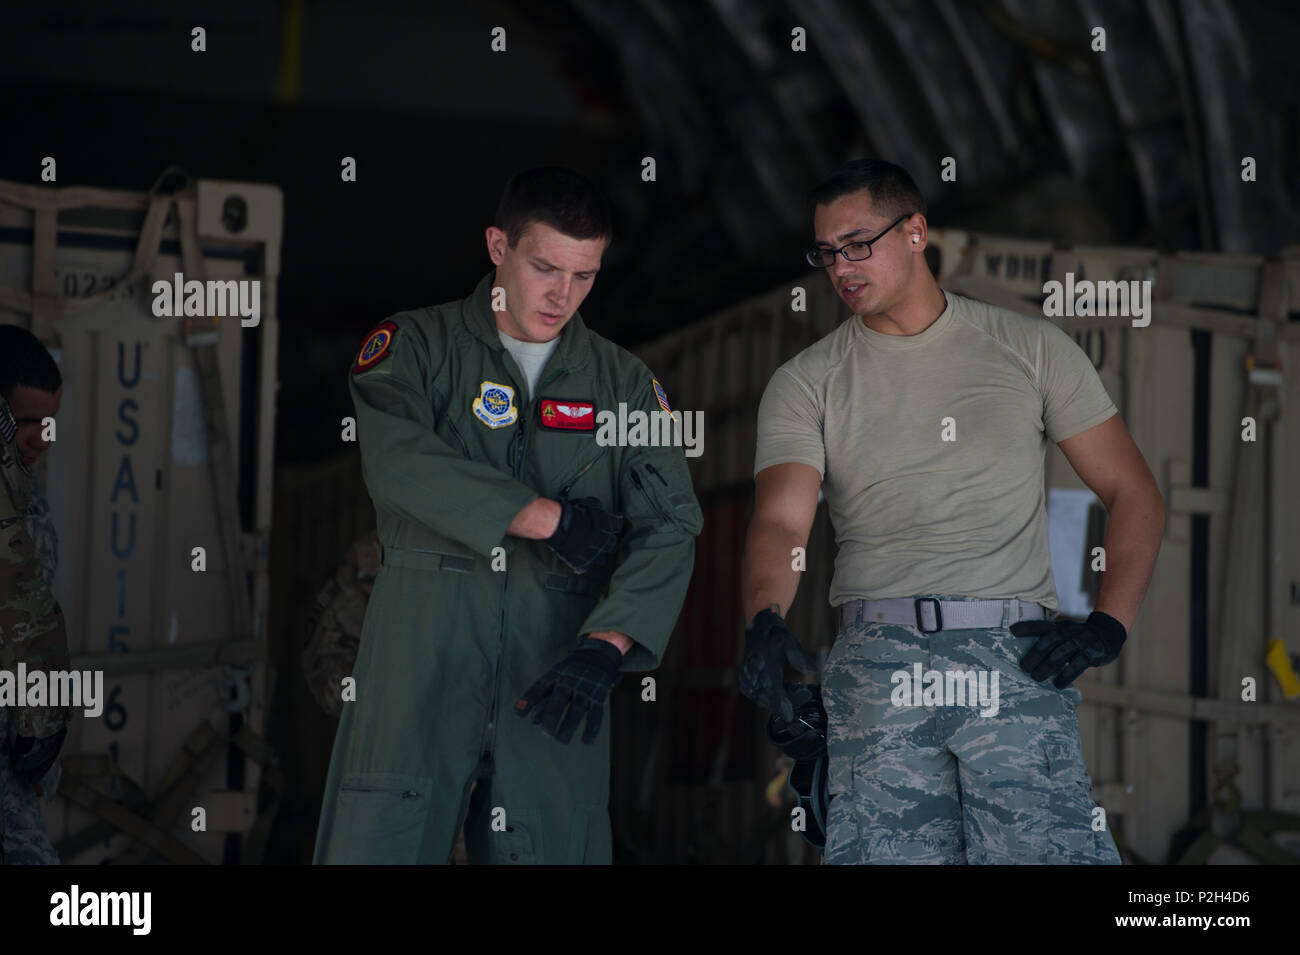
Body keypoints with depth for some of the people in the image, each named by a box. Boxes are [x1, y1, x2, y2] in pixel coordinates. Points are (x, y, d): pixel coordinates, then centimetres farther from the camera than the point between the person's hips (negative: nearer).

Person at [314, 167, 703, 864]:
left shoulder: (623, 383, 14)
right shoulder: (415, 344, 8)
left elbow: (669, 526, 1)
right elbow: (398, 461, -12)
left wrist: (605, 647, -15)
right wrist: (550, 517, -10)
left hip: (557, 665, 2)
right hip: (420, 657, -2)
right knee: (375, 842, -9)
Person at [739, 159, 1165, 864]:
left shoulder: (1029, 348, 14)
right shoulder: (805, 382, 13)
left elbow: (1133, 494, 13)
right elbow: (780, 520, -2)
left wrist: (1109, 625, -2)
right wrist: (764, 620, -24)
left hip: (1017, 652, -1)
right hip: (878, 655, 1)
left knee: (1045, 848, -18)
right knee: (883, 851, -12)